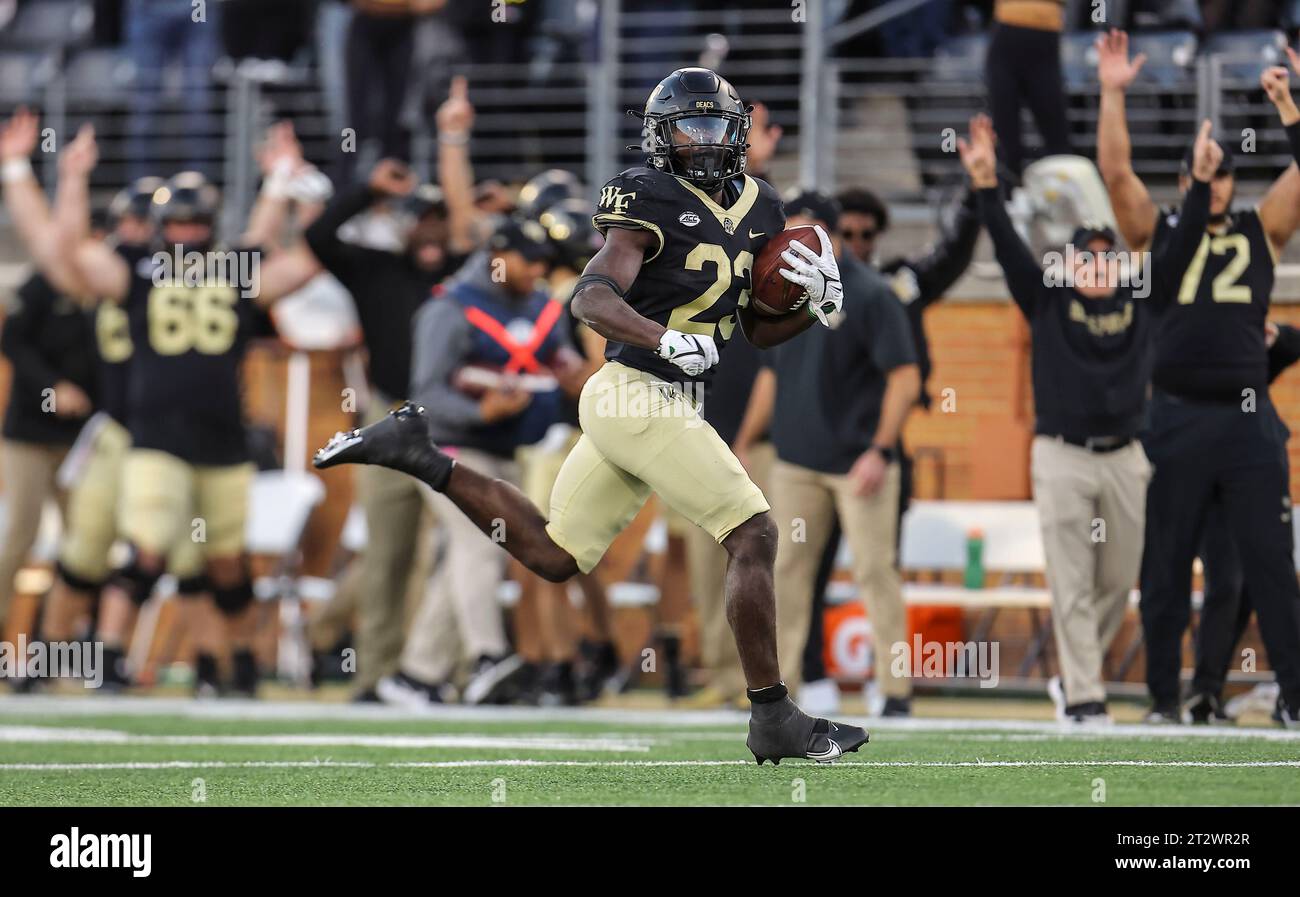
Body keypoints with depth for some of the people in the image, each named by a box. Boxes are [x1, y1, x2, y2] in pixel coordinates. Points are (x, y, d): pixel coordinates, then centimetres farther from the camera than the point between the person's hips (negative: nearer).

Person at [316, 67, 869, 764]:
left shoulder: (756, 210, 14)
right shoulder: (653, 203, -10)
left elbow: (760, 331, 21)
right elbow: (591, 299, -22)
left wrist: (817, 304, 2)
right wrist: (667, 339, -36)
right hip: (641, 398, -9)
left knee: (552, 556, 16)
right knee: (753, 536, -10)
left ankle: (417, 454, 22)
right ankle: (773, 720, -5)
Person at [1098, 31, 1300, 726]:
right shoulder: (1157, 232, 9)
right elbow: (1116, 171, -2)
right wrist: (1113, 95, -8)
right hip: (1175, 417, 0)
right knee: (1165, 569, 4)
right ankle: (1164, 699, 10)